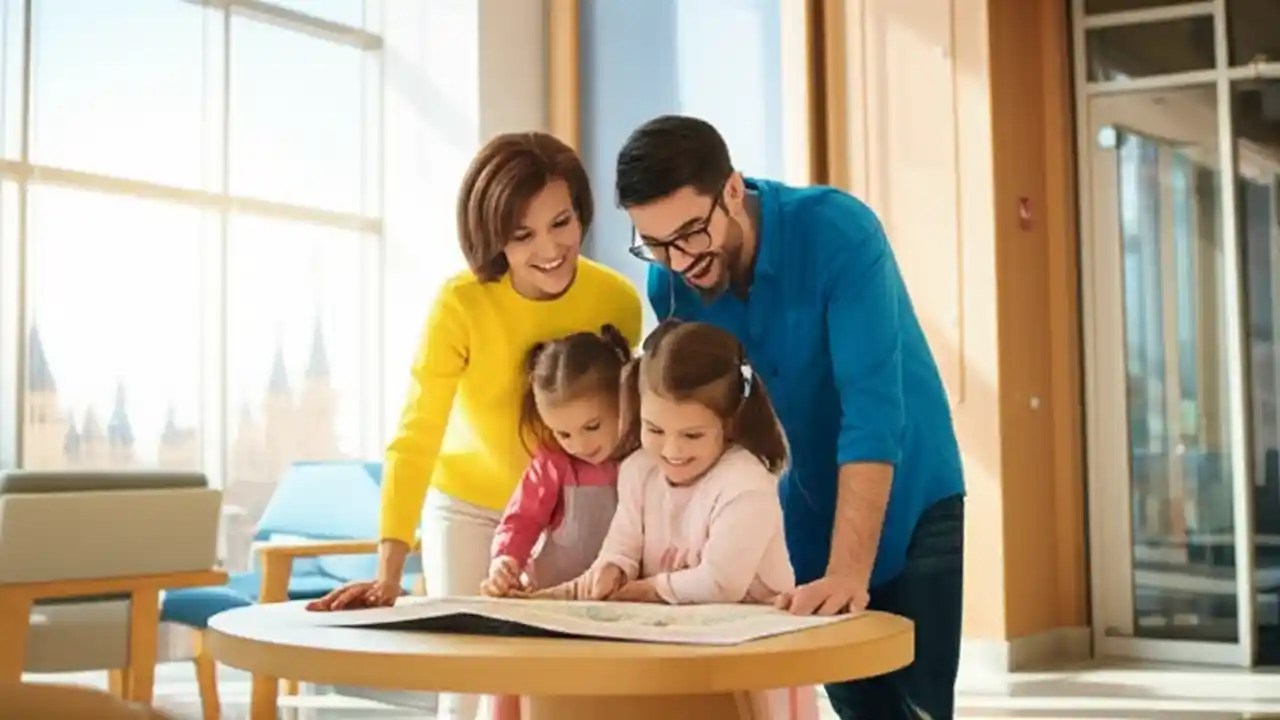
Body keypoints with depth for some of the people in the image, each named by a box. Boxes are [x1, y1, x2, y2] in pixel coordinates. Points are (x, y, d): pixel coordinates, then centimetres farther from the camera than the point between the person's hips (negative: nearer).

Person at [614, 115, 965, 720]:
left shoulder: (837, 232, -27)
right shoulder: (671, 286, -12)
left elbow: (871, 406, -32)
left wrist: (849, 572, -38)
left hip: (910, 502, -4)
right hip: (809, 509, 4)